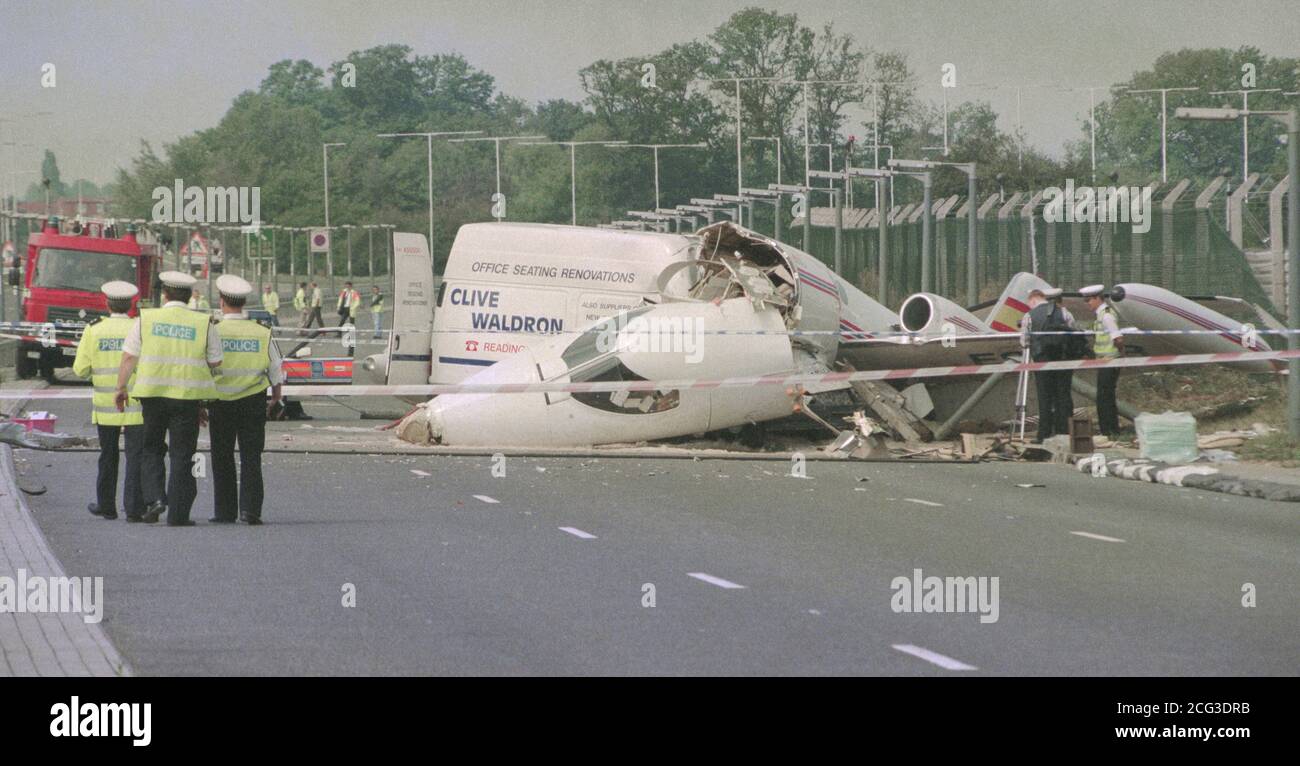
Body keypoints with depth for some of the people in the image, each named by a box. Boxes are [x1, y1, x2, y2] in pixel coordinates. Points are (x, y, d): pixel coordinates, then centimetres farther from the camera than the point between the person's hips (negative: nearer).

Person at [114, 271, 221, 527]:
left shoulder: (146, 319, 2)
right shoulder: (204, 324, 0)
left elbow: (128, 357, 1)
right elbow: (215, 362, 3)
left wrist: (121, 388, 10)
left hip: (152, 393, 1)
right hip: (188, 396, -1)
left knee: (151, 449, 17)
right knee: (181, 455, 5)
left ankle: (154, 497, -1)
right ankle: (177, 513, 3)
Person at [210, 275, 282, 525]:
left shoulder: (214, 332, -8)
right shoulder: (263, 334, -1)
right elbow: (276, 373, 7)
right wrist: (275, 399, 24)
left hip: (221, 402, -1)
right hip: (253, 402, 1)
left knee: (222, 459, 9)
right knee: (251, 458, 3)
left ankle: (224, 512, 11)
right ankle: (250, 510, -8)